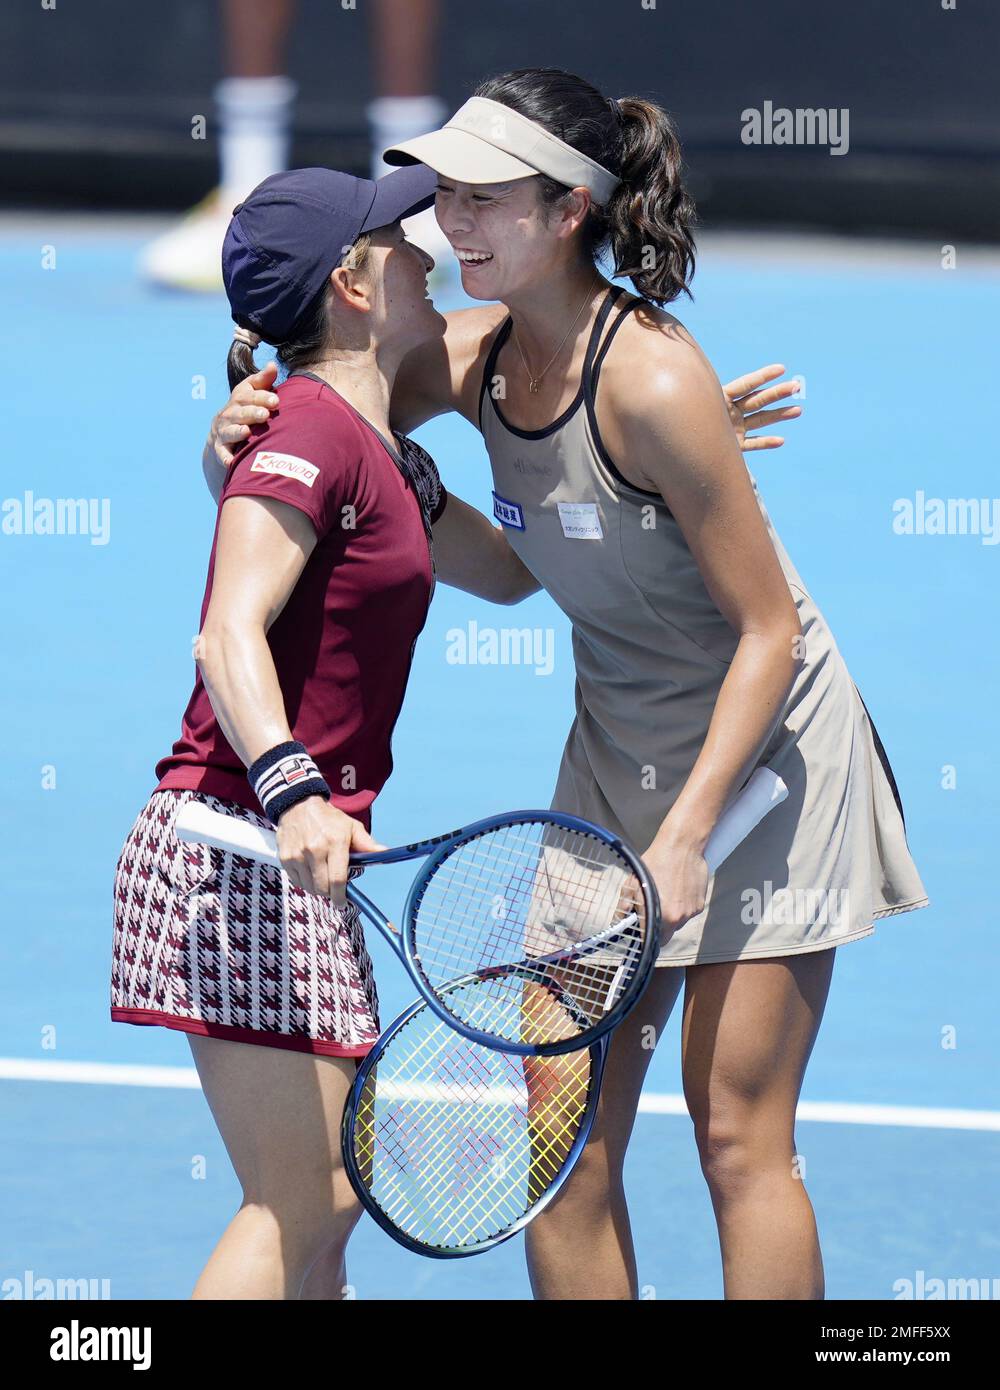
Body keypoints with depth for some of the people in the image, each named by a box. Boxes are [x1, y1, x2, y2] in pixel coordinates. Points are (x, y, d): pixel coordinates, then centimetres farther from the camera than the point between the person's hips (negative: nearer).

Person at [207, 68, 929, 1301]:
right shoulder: (474, 357, -6)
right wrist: (238, 433, -18)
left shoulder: (652, 383, -25)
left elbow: (767, 630, -20)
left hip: (761, 741, -7)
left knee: (737, 1135, -7)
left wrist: (686, 836, -24)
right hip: (615, 748, 7)